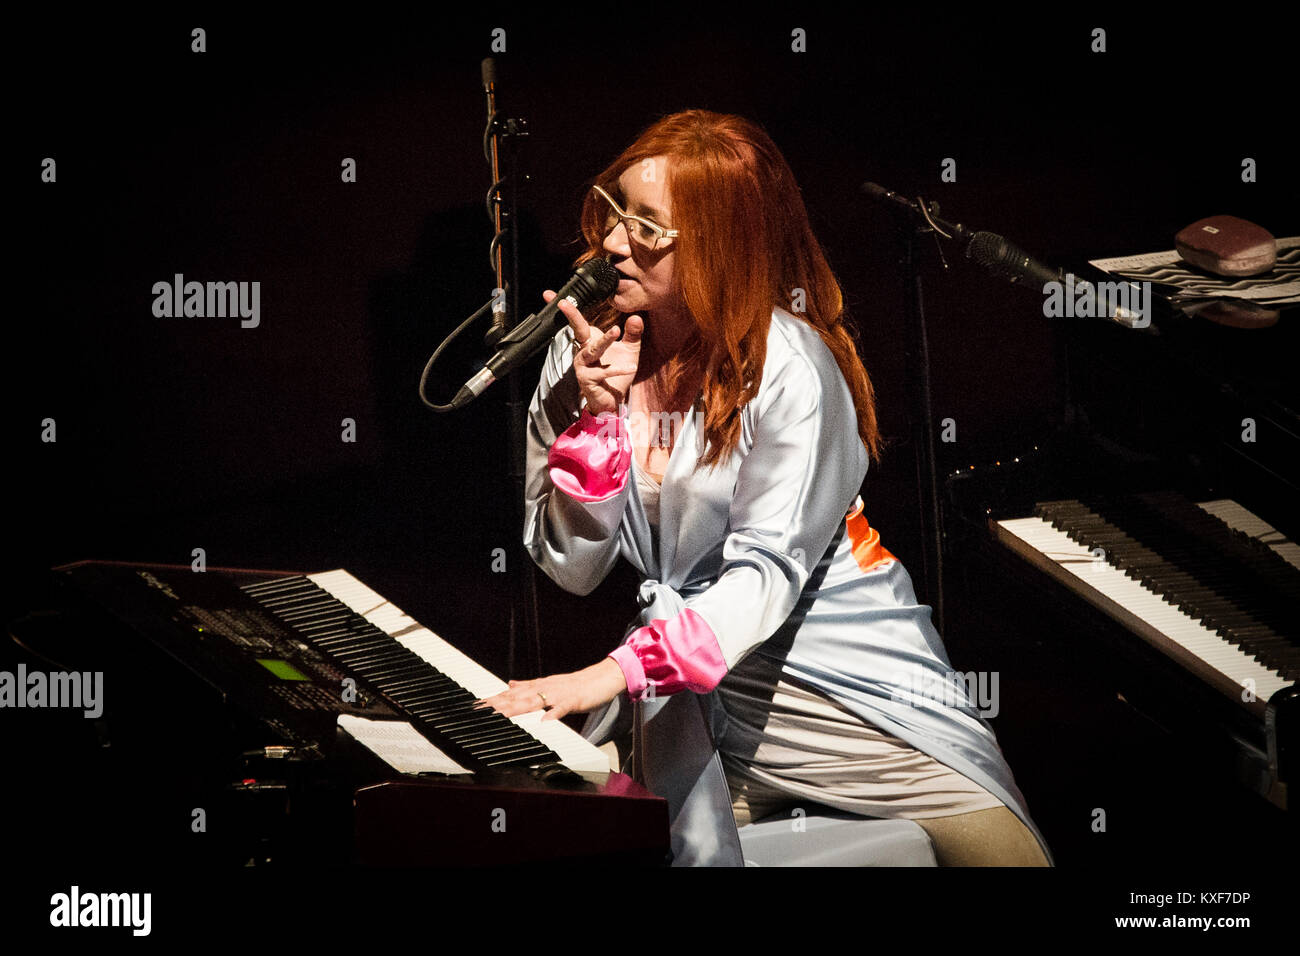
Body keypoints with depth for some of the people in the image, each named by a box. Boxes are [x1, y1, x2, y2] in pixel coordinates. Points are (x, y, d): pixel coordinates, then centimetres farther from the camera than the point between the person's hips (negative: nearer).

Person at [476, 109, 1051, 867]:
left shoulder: (788, 363, -15)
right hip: (685, 674, 3)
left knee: (1000, 846, -15)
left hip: (841, 660, -3)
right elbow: (573, 569, -2)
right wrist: (595, 417, -17)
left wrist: (614, 672, -36)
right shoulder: (587, 353, 0)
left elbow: (767, 572, -23)